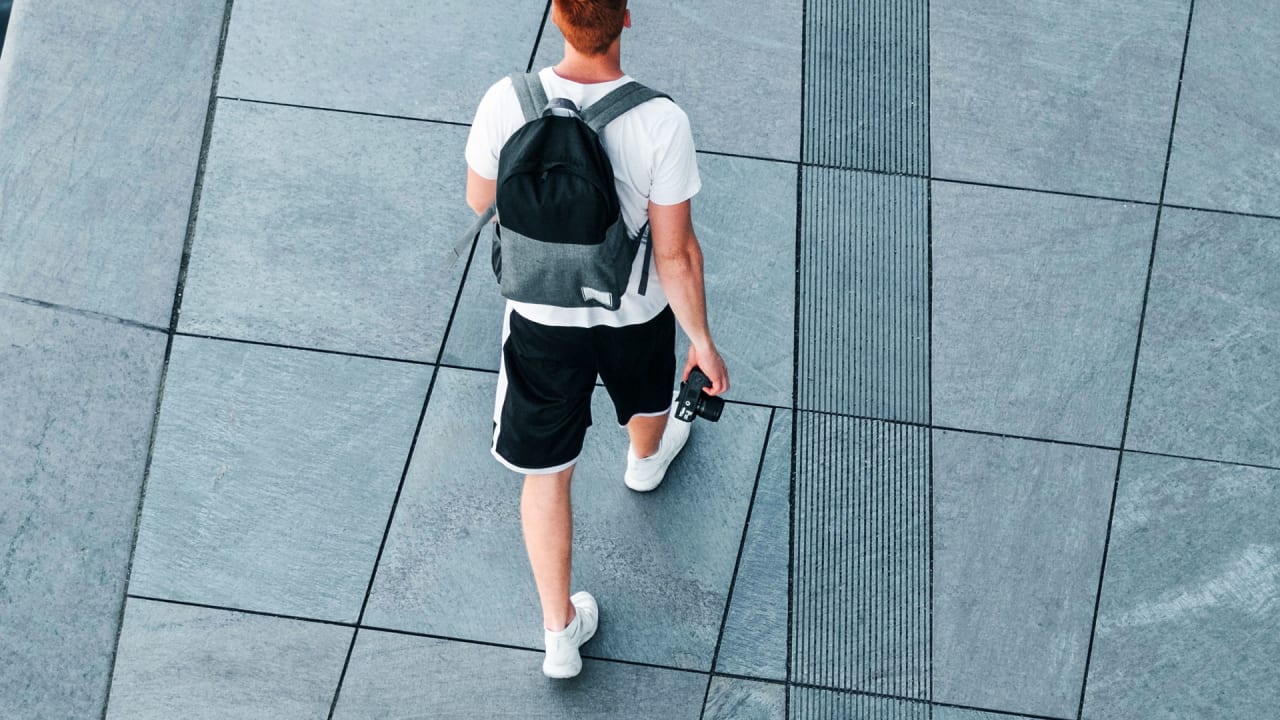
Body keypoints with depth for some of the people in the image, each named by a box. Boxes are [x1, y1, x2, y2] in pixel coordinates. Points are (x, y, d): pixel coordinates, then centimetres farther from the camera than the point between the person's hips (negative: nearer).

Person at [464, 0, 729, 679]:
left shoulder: (507, 102, -23)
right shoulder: (661, 122, -28)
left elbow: (479, 199, -4)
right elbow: (676, 253, -19)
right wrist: (701, 341, -5)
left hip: (541, 317, 0)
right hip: (636, 314, 0)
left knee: (547, 474, 15)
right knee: (647, 397, 36)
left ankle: (560, 633, 24)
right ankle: (646, 460, 71)